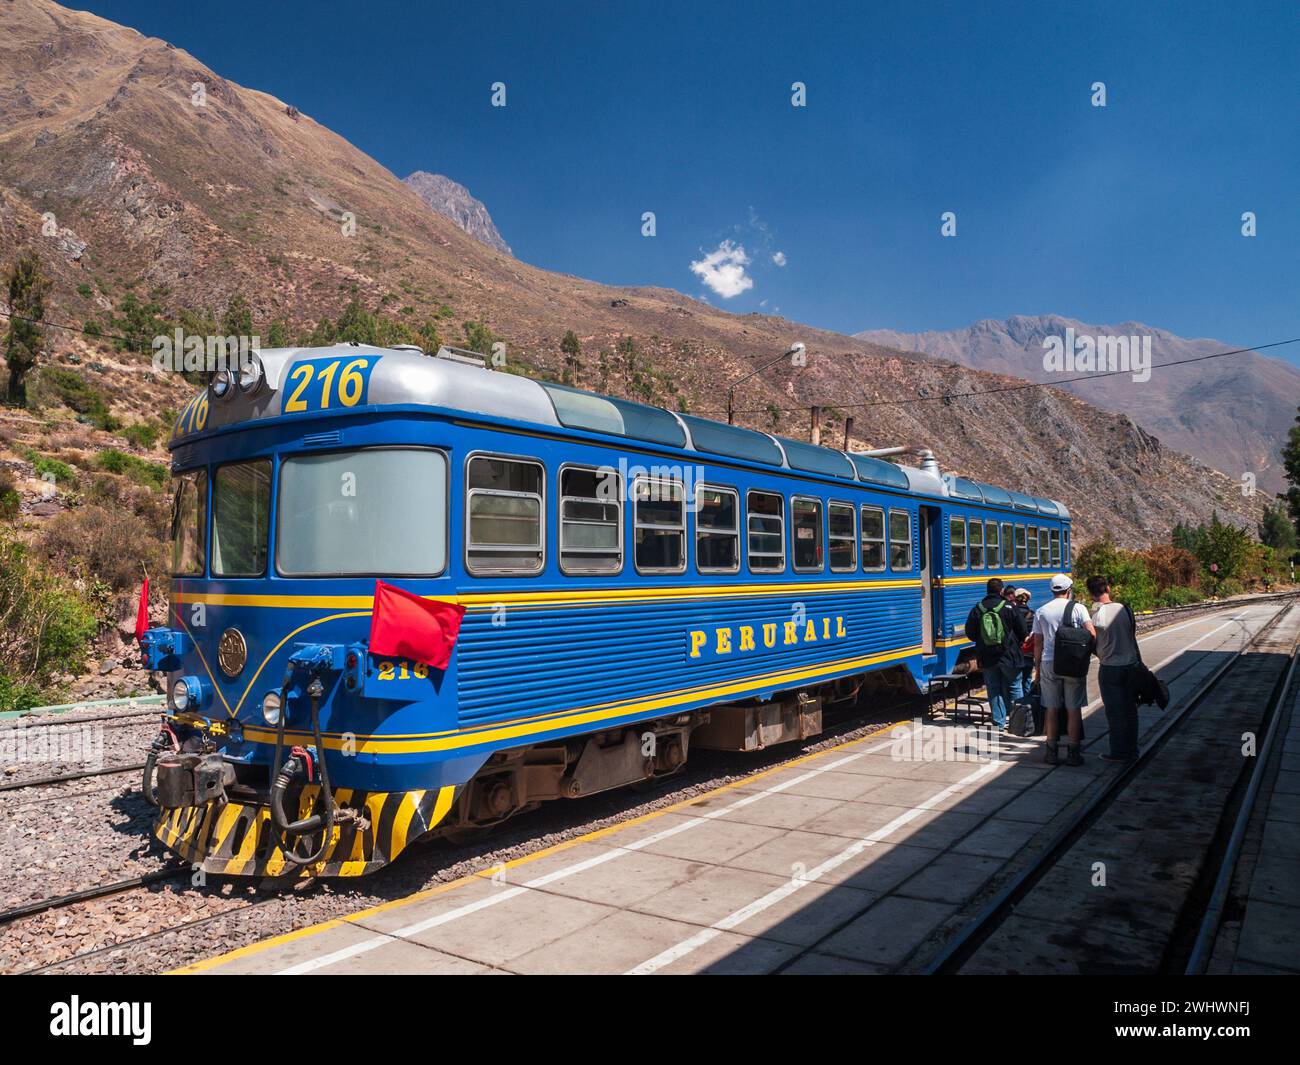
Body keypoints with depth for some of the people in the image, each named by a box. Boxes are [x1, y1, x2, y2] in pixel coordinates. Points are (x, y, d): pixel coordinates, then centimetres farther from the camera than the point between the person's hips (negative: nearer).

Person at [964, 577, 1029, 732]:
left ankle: (999, 723, 7)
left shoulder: (977, 609, -1)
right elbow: (1023, 632, -3)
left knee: (994, 691, 8)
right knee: (1014, 688, 11)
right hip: (1009, 657, -2)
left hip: (987, 658, 2)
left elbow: (970, 633, 6)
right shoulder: (1009, 608, -8)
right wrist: (1016, 642, 17)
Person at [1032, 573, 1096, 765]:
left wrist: (1037, 668, 14)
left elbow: (1037, 644, 7)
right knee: (1074, 710, 4)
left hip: (1049, 663, 2)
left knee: (1052, 709, 8)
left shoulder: (1041, 611, 5)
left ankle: (1052, 752, 11)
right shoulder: (1078, 608, -3)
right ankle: (1074, 753, 7)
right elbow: (1092, 634, -13)